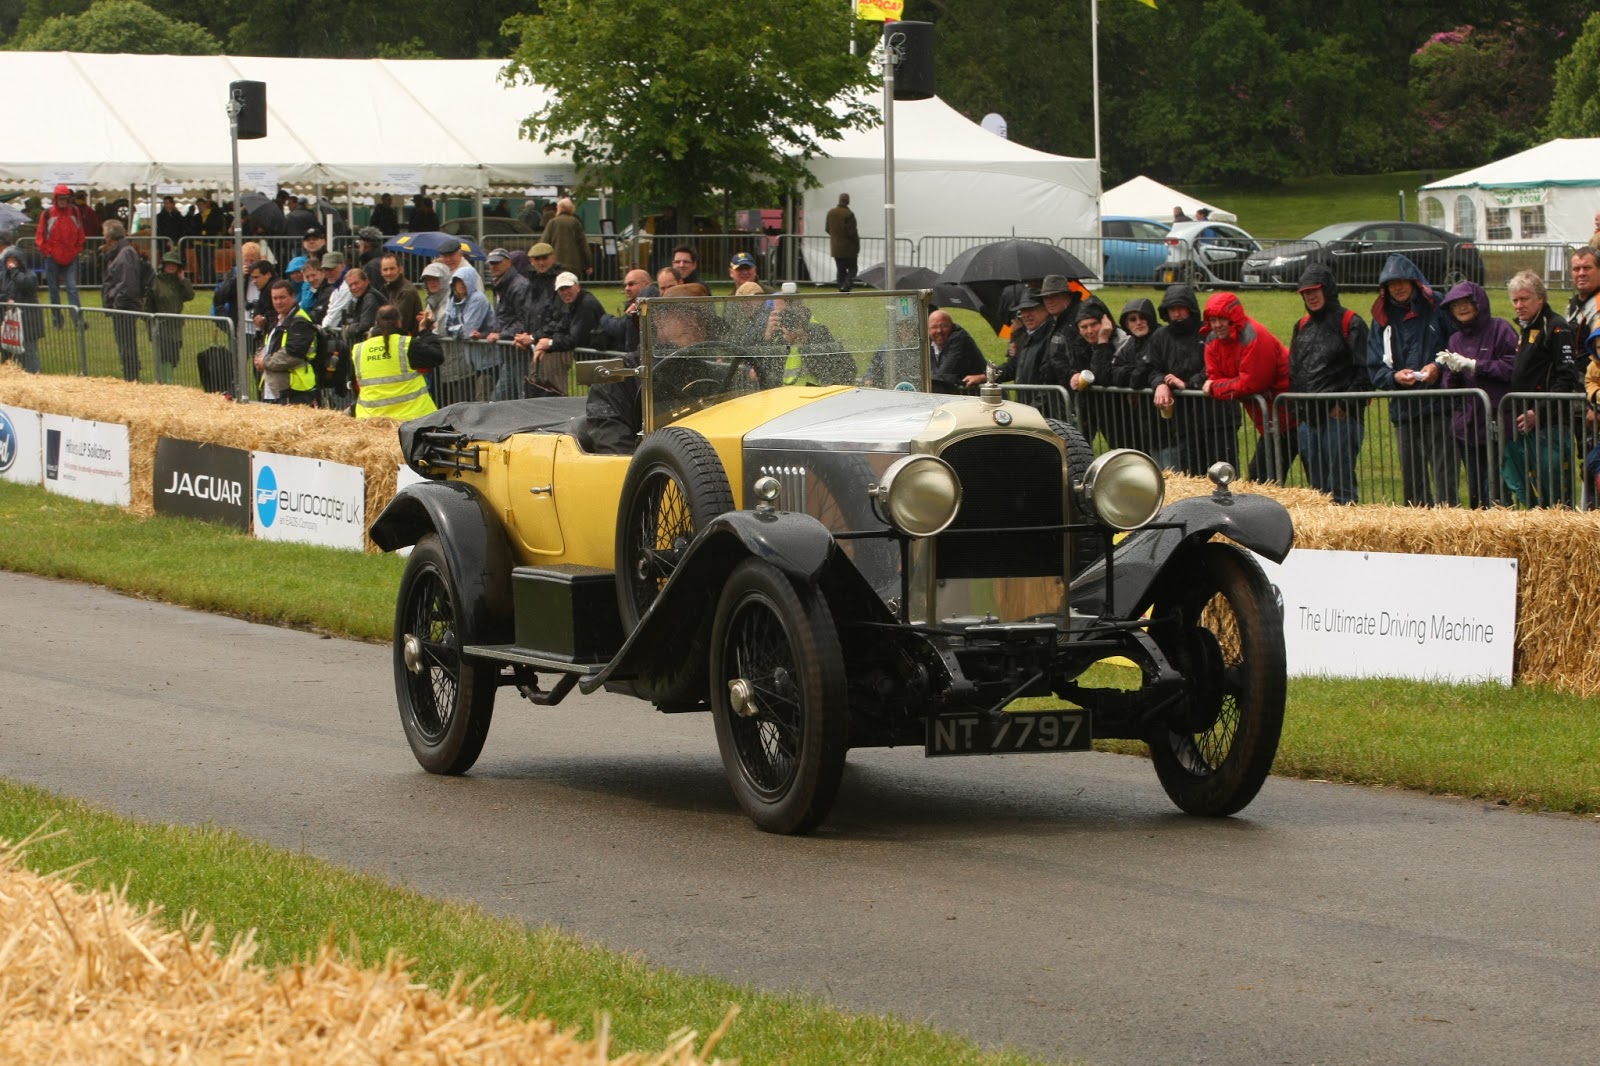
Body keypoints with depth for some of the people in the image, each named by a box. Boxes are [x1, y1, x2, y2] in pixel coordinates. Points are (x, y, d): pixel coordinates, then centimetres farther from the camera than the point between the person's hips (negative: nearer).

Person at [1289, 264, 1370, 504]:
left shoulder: (1350, 323, -3)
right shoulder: (1302, 327, 18)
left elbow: (1364, 371, -7)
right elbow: (1293, 371, 22)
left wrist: (1346, 406, -13)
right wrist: (1298, 411, 12)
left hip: (1340, 416, -7)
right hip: (1308, 419, 7)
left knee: (1341, 487, -9)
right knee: (1317, 486, 9)